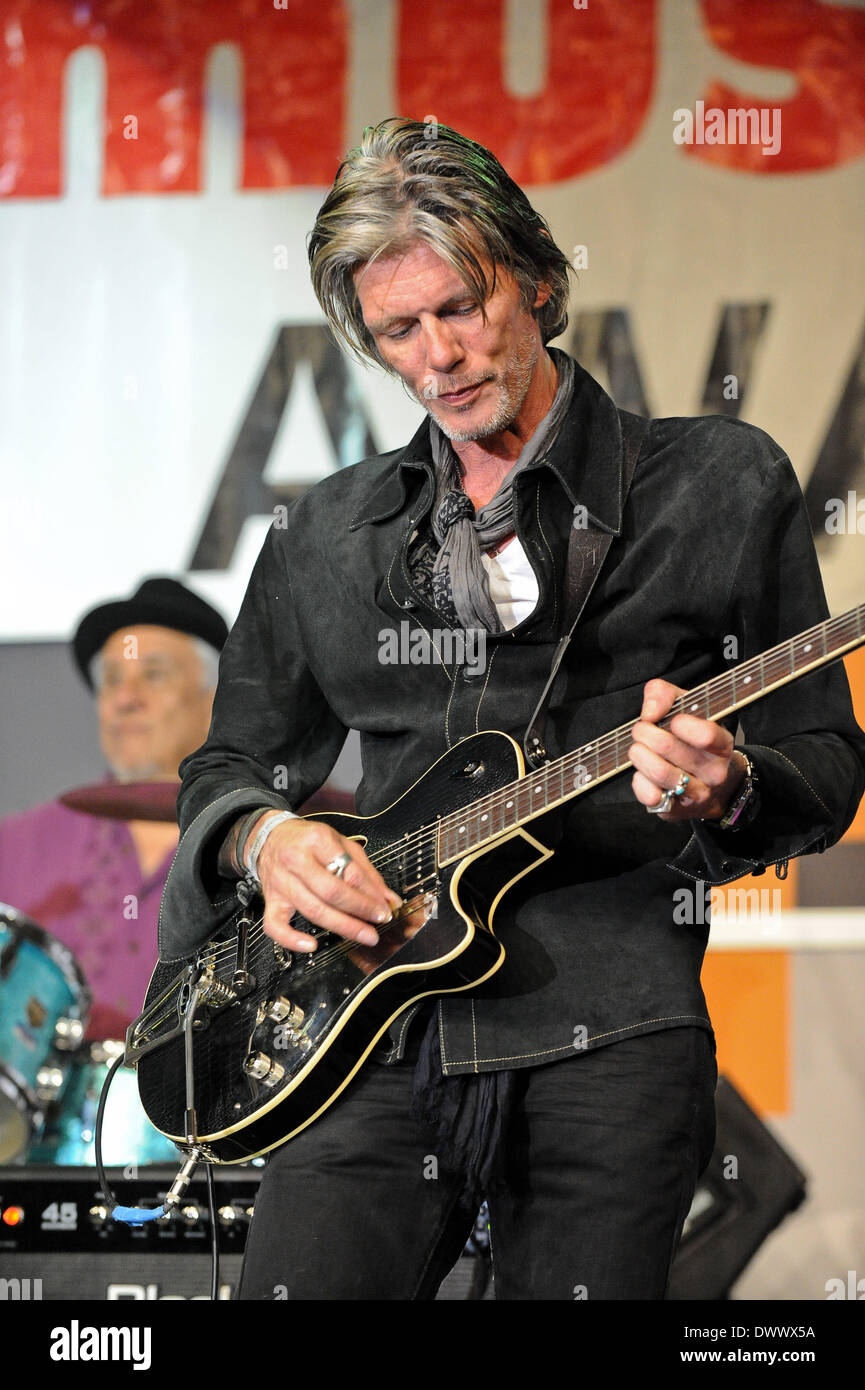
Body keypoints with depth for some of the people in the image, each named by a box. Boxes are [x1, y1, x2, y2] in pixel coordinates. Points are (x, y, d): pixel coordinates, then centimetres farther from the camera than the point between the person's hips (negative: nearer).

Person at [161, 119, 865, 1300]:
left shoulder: (723, 484, 8)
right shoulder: (327, 536, 18)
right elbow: (230, 766, 25)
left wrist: (725, 793, -14)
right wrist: (264, 838, 1)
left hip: (605, 1040, -2)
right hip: (376, 1045, 3)